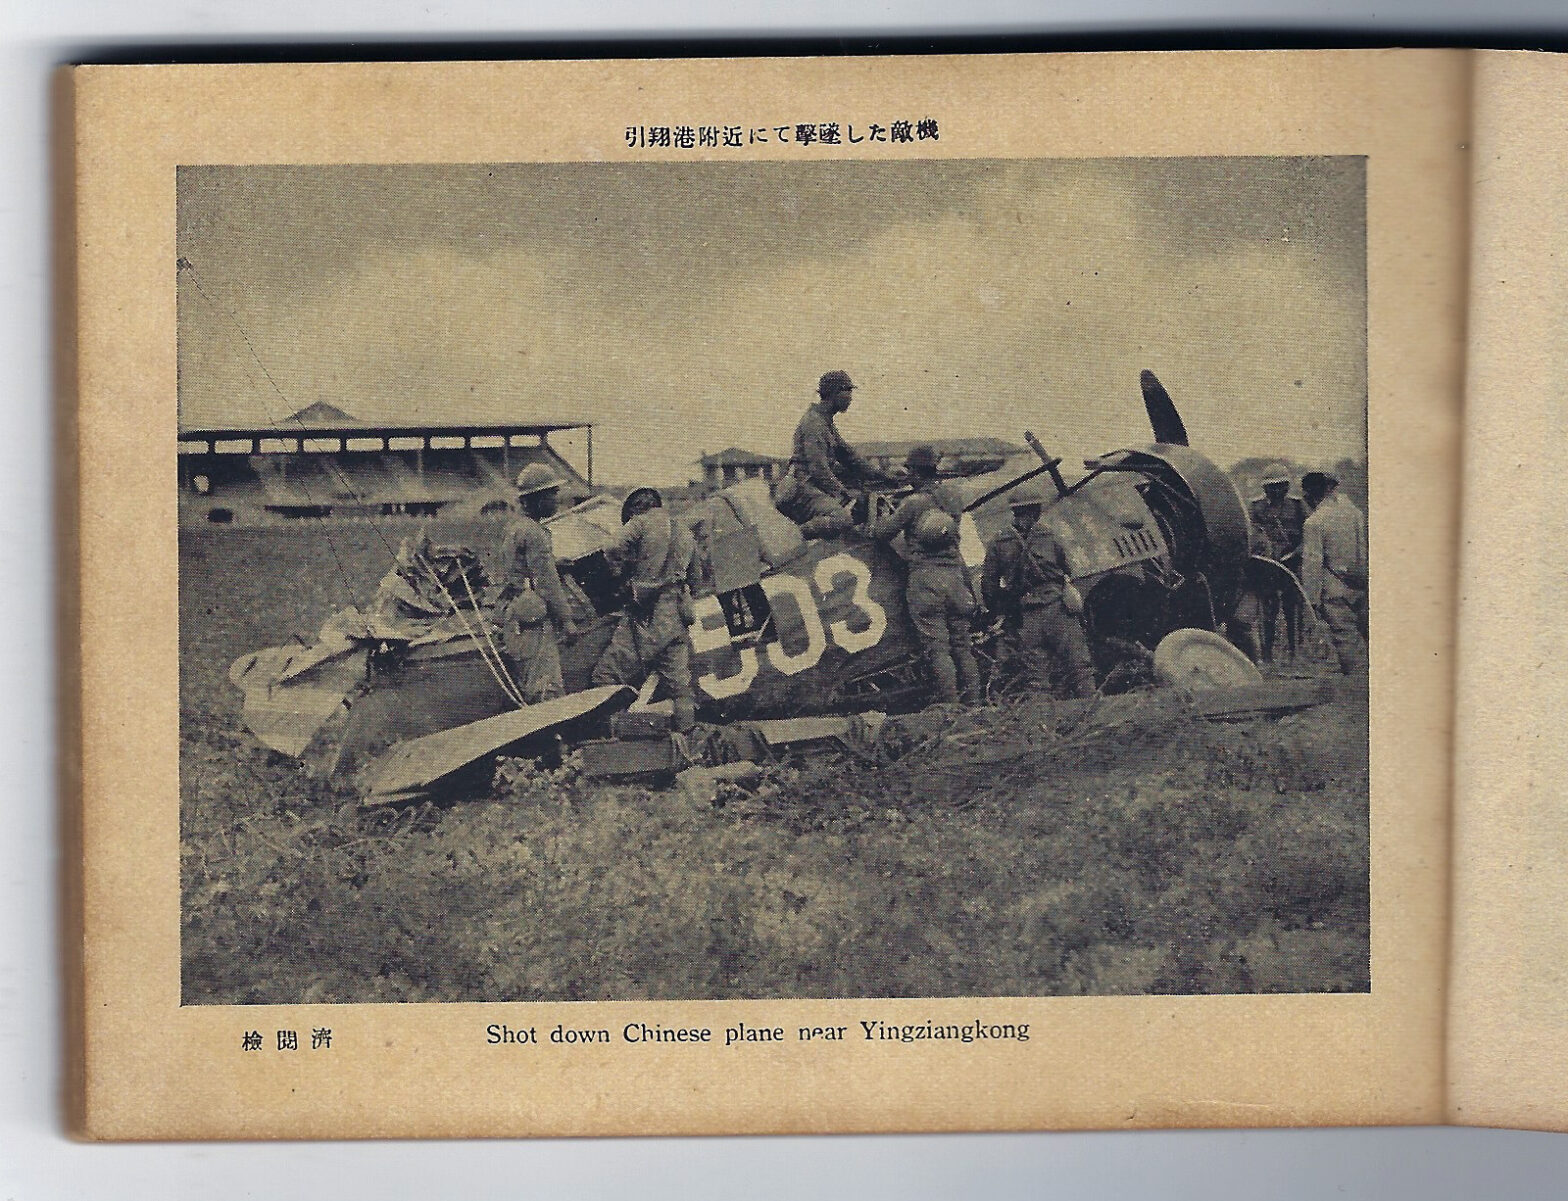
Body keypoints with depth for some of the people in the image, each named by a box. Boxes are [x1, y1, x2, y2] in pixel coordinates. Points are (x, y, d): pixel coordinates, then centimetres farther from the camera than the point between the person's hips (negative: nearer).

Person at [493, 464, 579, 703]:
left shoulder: (513, 527, 18)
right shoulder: (533, 533, -14)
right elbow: (548, 582, -16)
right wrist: (566, 620, -12)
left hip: (514, 617, 11)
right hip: (533, 620, -11)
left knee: (527, 688, 13)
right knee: (548, 692, -14)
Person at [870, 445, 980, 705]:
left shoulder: (914, 503, -7)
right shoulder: (954, 499, 8)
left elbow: (882, 532, -1)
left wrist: (884, 515, 21)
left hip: (924, 579, -5)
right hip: (955, 574, 5)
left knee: (936, 648, -5)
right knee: (962, 647, 10)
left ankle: (950, 705, -10)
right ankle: (973, 702, 9)